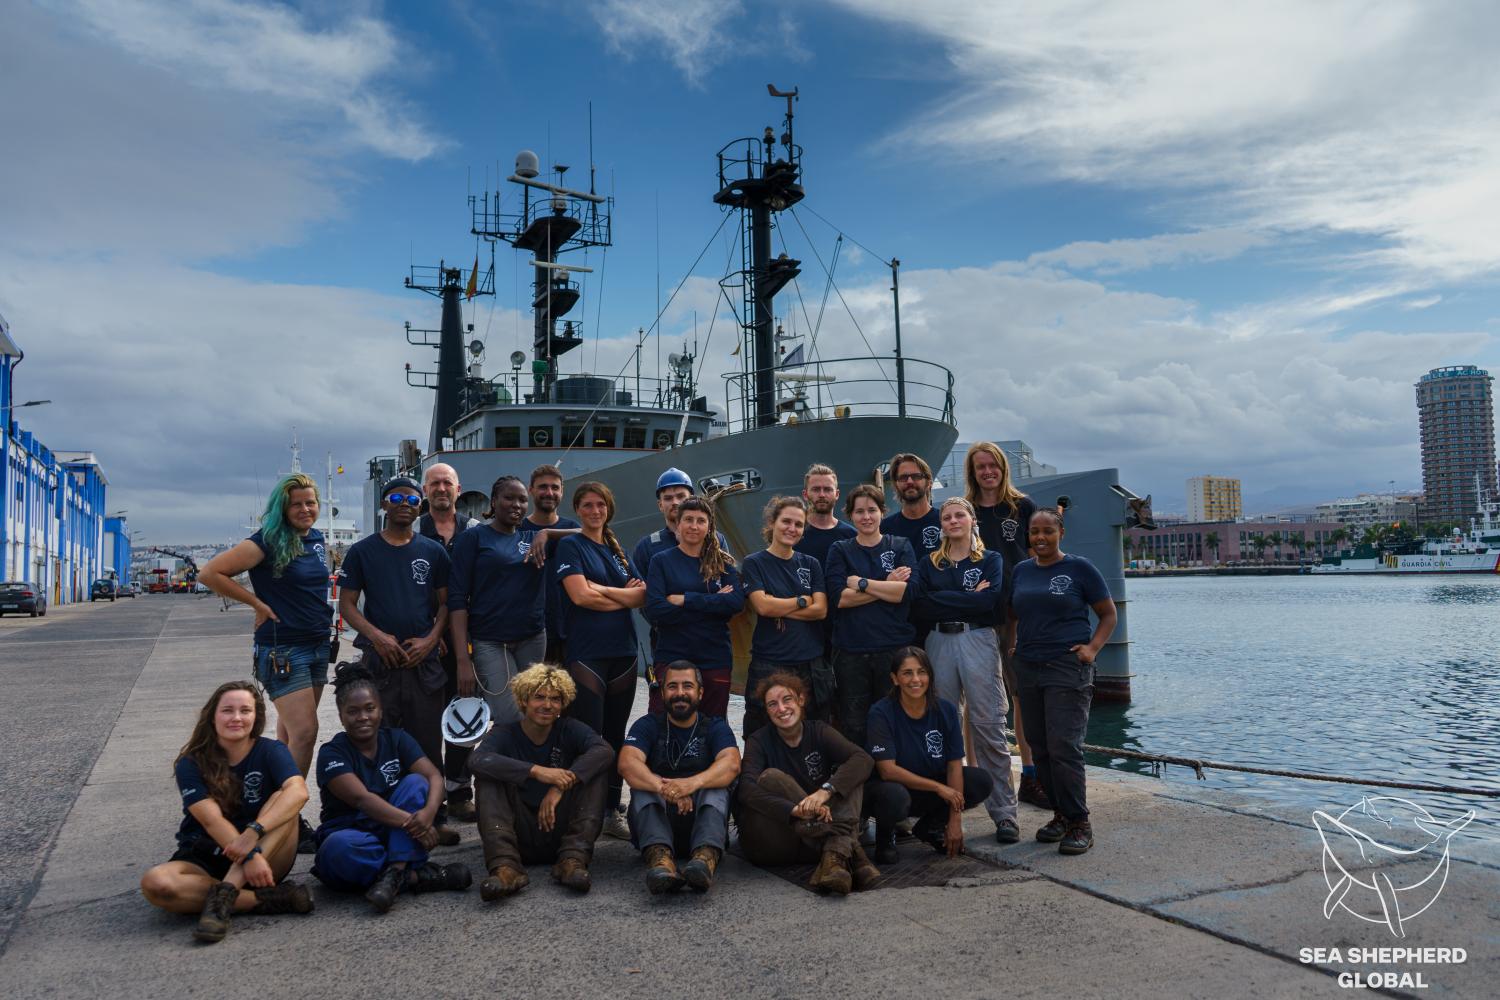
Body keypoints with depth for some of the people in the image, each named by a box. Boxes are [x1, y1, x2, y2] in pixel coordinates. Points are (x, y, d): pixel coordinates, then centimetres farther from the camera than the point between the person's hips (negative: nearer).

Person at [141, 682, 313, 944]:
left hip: (266, 857, 0)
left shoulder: (271, 751, -4)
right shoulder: (192, 763, -4)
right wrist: (248, 856, -31)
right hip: (206, 860, 0)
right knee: (154, 884, -30)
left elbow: (298, 791, -24)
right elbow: (212, 821, -17)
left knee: (283, 800, -25)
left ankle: (224, 893, -33)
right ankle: (269, 899, -27)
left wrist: (254, 832, -37)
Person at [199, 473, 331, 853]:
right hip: (282, 651, -7)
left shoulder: (317, 539, 9)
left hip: (317, 646, 7)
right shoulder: (267, 543, -13)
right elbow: (210, 573, -15)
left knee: (289, 734, 13)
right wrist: (257, 603, -12)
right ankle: (290, 825, -3)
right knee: (303, 733, -12)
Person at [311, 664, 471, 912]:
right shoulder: (332, 754, -8)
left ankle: (394, 873, -32)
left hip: (397, 838, 3)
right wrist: (410, 821, -35)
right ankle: (414, 875, -26)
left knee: (415, 782, -21)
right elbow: (362, 799, -23)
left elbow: (434, 776, -10)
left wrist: (429, 812, -33)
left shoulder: (397, 739, 3)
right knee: (340, 846, -37)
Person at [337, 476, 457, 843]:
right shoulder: (362, 551, 5)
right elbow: (347, 604, 3)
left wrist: (430, 640, -5)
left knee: (428, 743, 3)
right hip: (379, 659, -1)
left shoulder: (433, 551, 10)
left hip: (424, 658, 1)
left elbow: (445, 603, 11)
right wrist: (377, 636, -12)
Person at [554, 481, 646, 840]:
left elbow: (642, 595, 5)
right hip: (586, 654, -6)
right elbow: (580, 596, -14)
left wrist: (602, 590, -10)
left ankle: (613, 811, 17)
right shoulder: (571, 546, 0)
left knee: (615, 736, 9)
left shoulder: (618, 550, 16)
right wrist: (624, 596, -3)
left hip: (622, 652, 6)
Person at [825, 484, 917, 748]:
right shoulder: (840, 551, 8)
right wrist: (888, 585, -9)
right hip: (851, 650, 0)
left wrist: (861, 582, -8)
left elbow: (906, 591, -8)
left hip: (895, 647, 0)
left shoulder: (901, 546, 8)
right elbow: (840, 597, -8)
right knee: (853, 726, 4)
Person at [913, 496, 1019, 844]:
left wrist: (943, 599, -7)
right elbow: (922, 605, -3)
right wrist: (969, 598, -9)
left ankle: (1004, 814, 1)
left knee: (989, 728, -5)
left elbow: (989, 599, -9)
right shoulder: (928, 564, 14)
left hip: (979, 642, -2)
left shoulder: (991, 560, 9)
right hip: (940, 643, 2)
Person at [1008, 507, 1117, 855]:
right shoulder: (1021, 571, 12)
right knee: (1041, 749, 10)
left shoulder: (1079, 568, -1)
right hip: (1028, 669, 6)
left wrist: (1092, 648, -9)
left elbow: (1109, 614, 3)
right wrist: (1012, 643, 8)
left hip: (1067, 669, -5)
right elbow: (1011, 614, 24)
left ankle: (1080, 823, -1)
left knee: (1064, 747, -12)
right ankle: (1060, 814, 23)